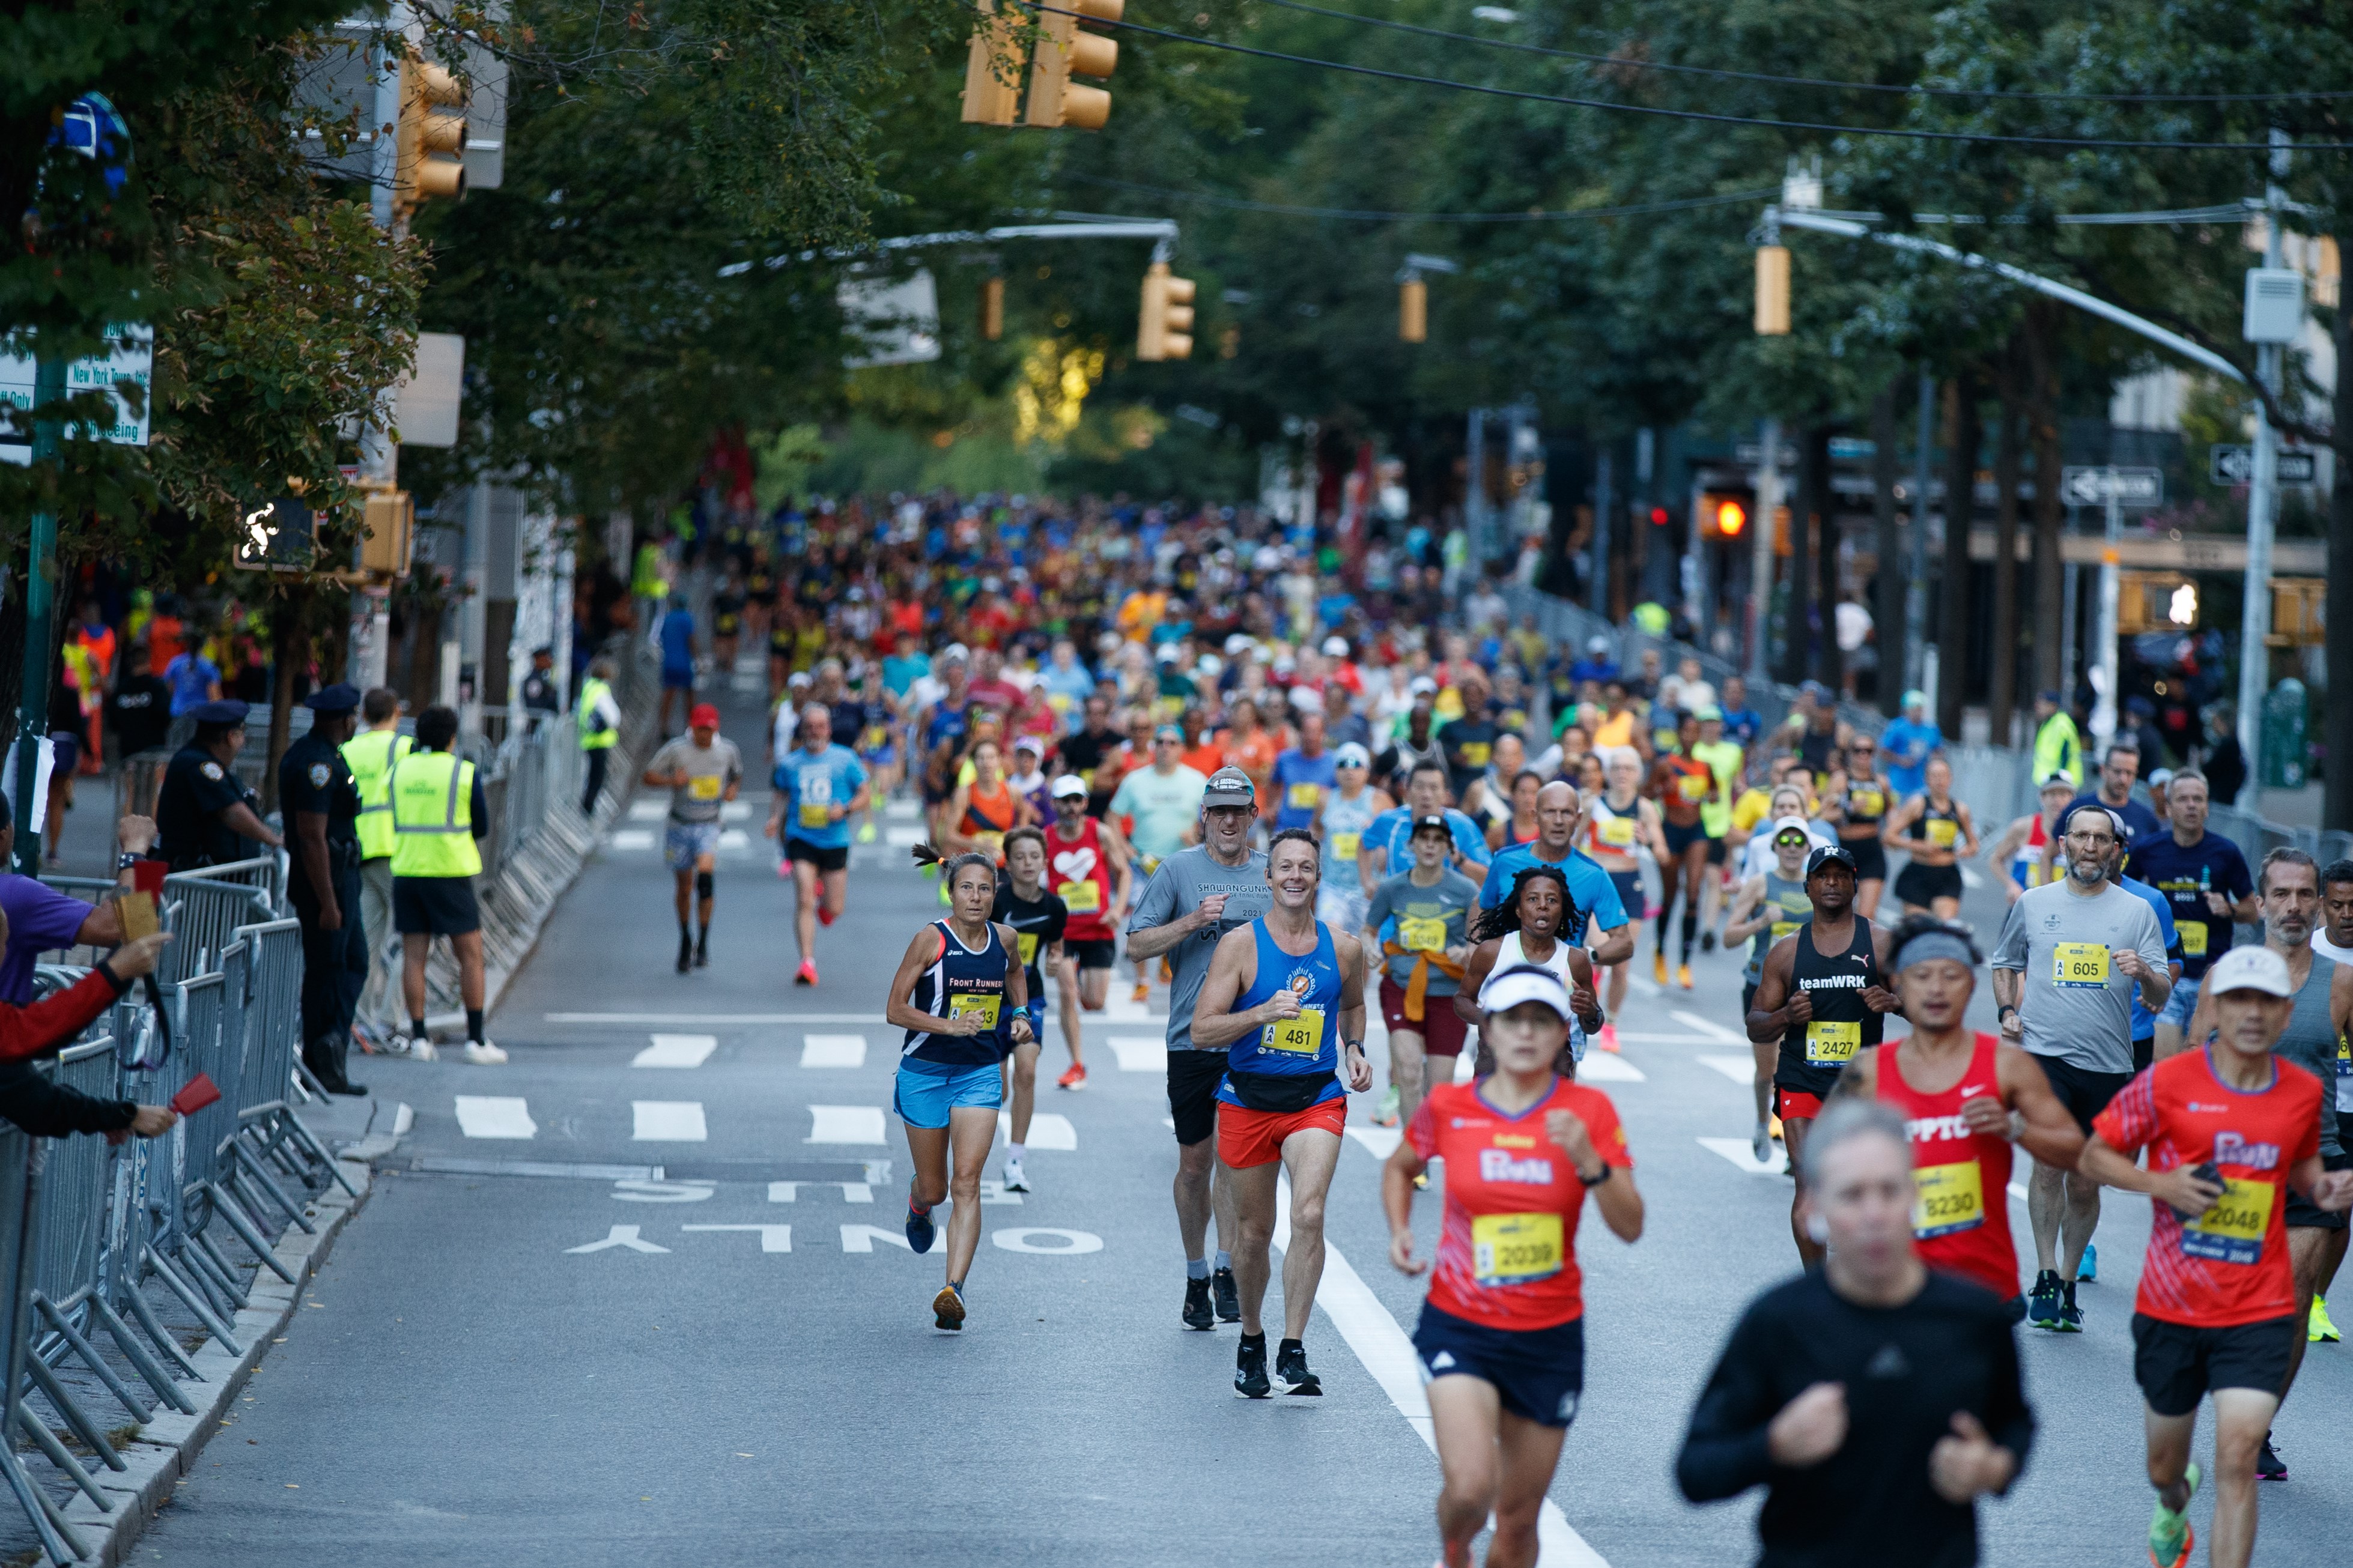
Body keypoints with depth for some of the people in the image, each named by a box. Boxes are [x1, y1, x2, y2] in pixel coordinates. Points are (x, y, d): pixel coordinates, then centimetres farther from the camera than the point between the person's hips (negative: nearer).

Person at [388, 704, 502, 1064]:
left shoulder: (399, 770, 7)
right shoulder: (464, 773, -5)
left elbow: (395, 821, 12)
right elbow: (481, 827, 2)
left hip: (406, 870, 4)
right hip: (451, 872, -4)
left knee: (413, 956, 6)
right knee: (470, 954, 3)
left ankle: (418, 1038, 3)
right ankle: (476, 1041, 1)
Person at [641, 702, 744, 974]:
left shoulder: (728, 750, -1)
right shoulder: (675, 750, -8)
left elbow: (737, 775, 19)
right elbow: (647, 777, -3)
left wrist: (734, 789, -4)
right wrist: (671, 781, -22)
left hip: (709, 826, -1)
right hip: (680, 826, 1)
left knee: (706, 875, -24)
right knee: (683, 887, 10)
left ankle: (703, 944, -17)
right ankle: (685, 939, 35)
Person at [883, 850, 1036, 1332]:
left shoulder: (1003, 939, 2)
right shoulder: (930, 940, -11)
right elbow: (895, 1010, -11)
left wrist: (1020, 1013, 9)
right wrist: (949, 1025, -23)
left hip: (980, 1073, 2)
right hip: (926, 1070, -2)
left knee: (967, 1183, -13)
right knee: (934, 1189, 9)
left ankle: (953, 1290, -18)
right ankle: (918, 1205, 48)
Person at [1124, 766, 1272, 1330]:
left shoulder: (1274, 873, 9)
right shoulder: (1178, 870, 2)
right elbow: (1137, 946, -2)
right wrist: (1193, 922, -14)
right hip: (1191, 1036, 0)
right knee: (1194, 1161, 8)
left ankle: (1227, 1268, -10)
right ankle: (1196, 1274, 24)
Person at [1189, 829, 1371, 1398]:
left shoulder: (1344, 949, 3)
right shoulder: (1240, 945, -6)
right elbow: (1202, 1030, -10)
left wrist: (1354, 1049, 6)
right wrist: (1262, 1014, -24)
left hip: (1317, 1099, 0)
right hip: (1248, 1101, 0)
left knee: (1308, 1215, -21)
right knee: (1254, 1233, 9)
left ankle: (1293, 1351, -17)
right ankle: (1252, 1342, 33)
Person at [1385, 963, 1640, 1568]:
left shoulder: (1589, 1111, -4)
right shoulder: (1448, 1107, -4)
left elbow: (1630, 1227, -10)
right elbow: (1400, 1167, 18)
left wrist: (1589, 1163, -25)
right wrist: (1400, 1230, 0)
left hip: (1550, 1336, 1)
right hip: (1460, 1328, -1)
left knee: (1519, 1518, 7)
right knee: (1470, 1488, -20)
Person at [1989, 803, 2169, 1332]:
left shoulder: (2137, 912, 6)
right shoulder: (2033, 904, 7)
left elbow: (2160, 999, 3)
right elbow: (2005, 963, 23)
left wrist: (2146, 975, -18)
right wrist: (2007, 1011, 5)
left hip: (2107, 1064, 1)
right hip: (2043, 1053, -1)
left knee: (2085, 1184, 8)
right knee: (2050, 1159, -20)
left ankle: (2068, 1281, 23)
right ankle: (2046, 1276, -15)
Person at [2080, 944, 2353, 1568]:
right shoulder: (2168, 1083, -7)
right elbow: (2095, 1155, 1)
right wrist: (2160, 1184, -17)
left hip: (2260, 1311, 0)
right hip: (2170, 1306, 0)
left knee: (2238, 1455, -16)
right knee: (2165, 1461, 17)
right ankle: (2173, 1507, 55)